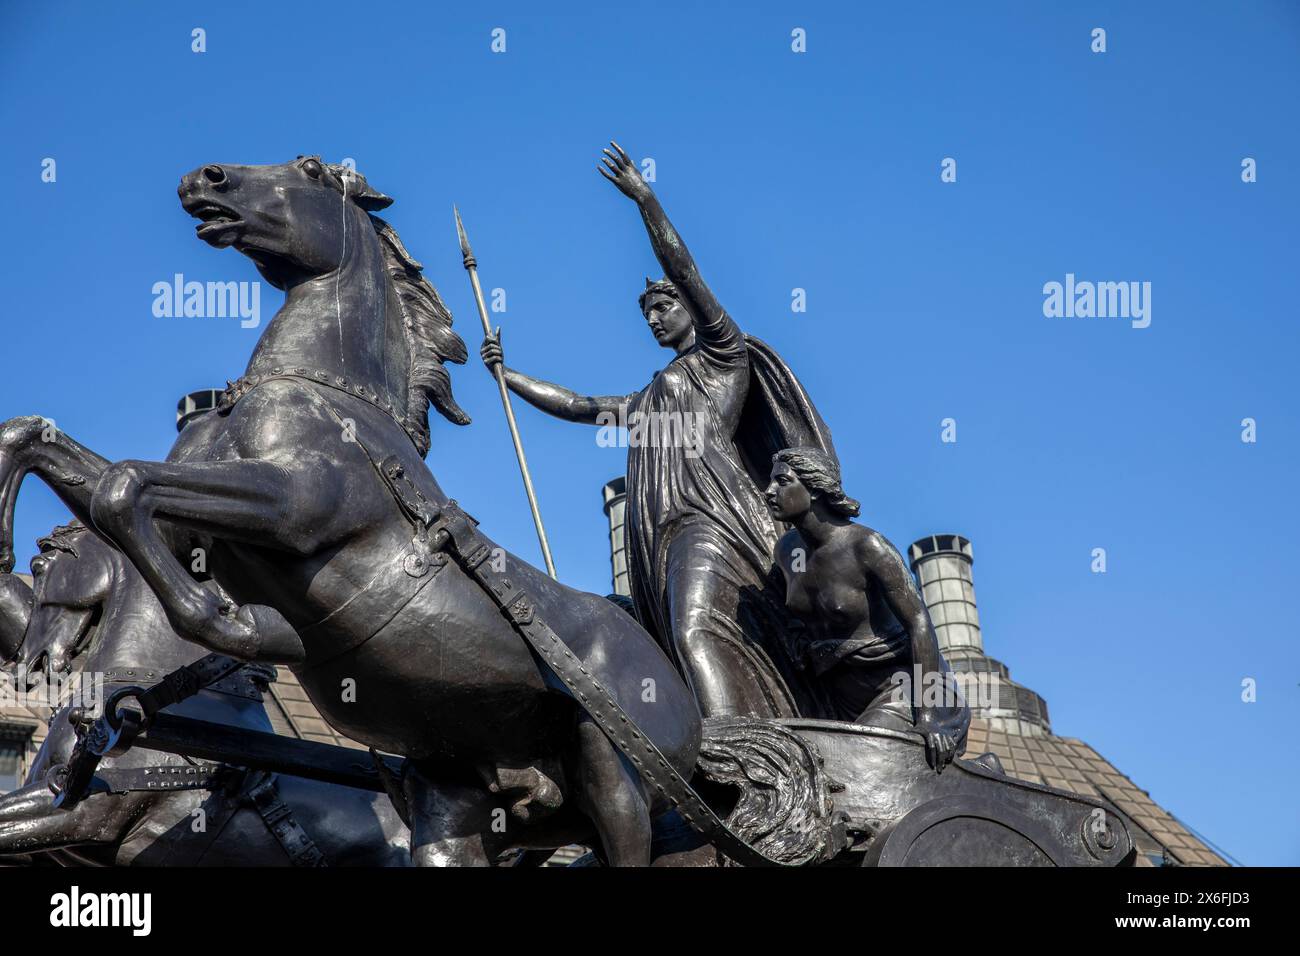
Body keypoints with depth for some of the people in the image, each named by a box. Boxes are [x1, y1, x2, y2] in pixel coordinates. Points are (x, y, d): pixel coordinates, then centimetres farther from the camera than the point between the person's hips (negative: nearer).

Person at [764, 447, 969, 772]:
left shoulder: (867, 546, -19)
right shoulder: (788, 550, 1)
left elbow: (918, 621, -20)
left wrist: (927, 715, -26)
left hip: (897, 684, -7)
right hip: (844, 697, 7)